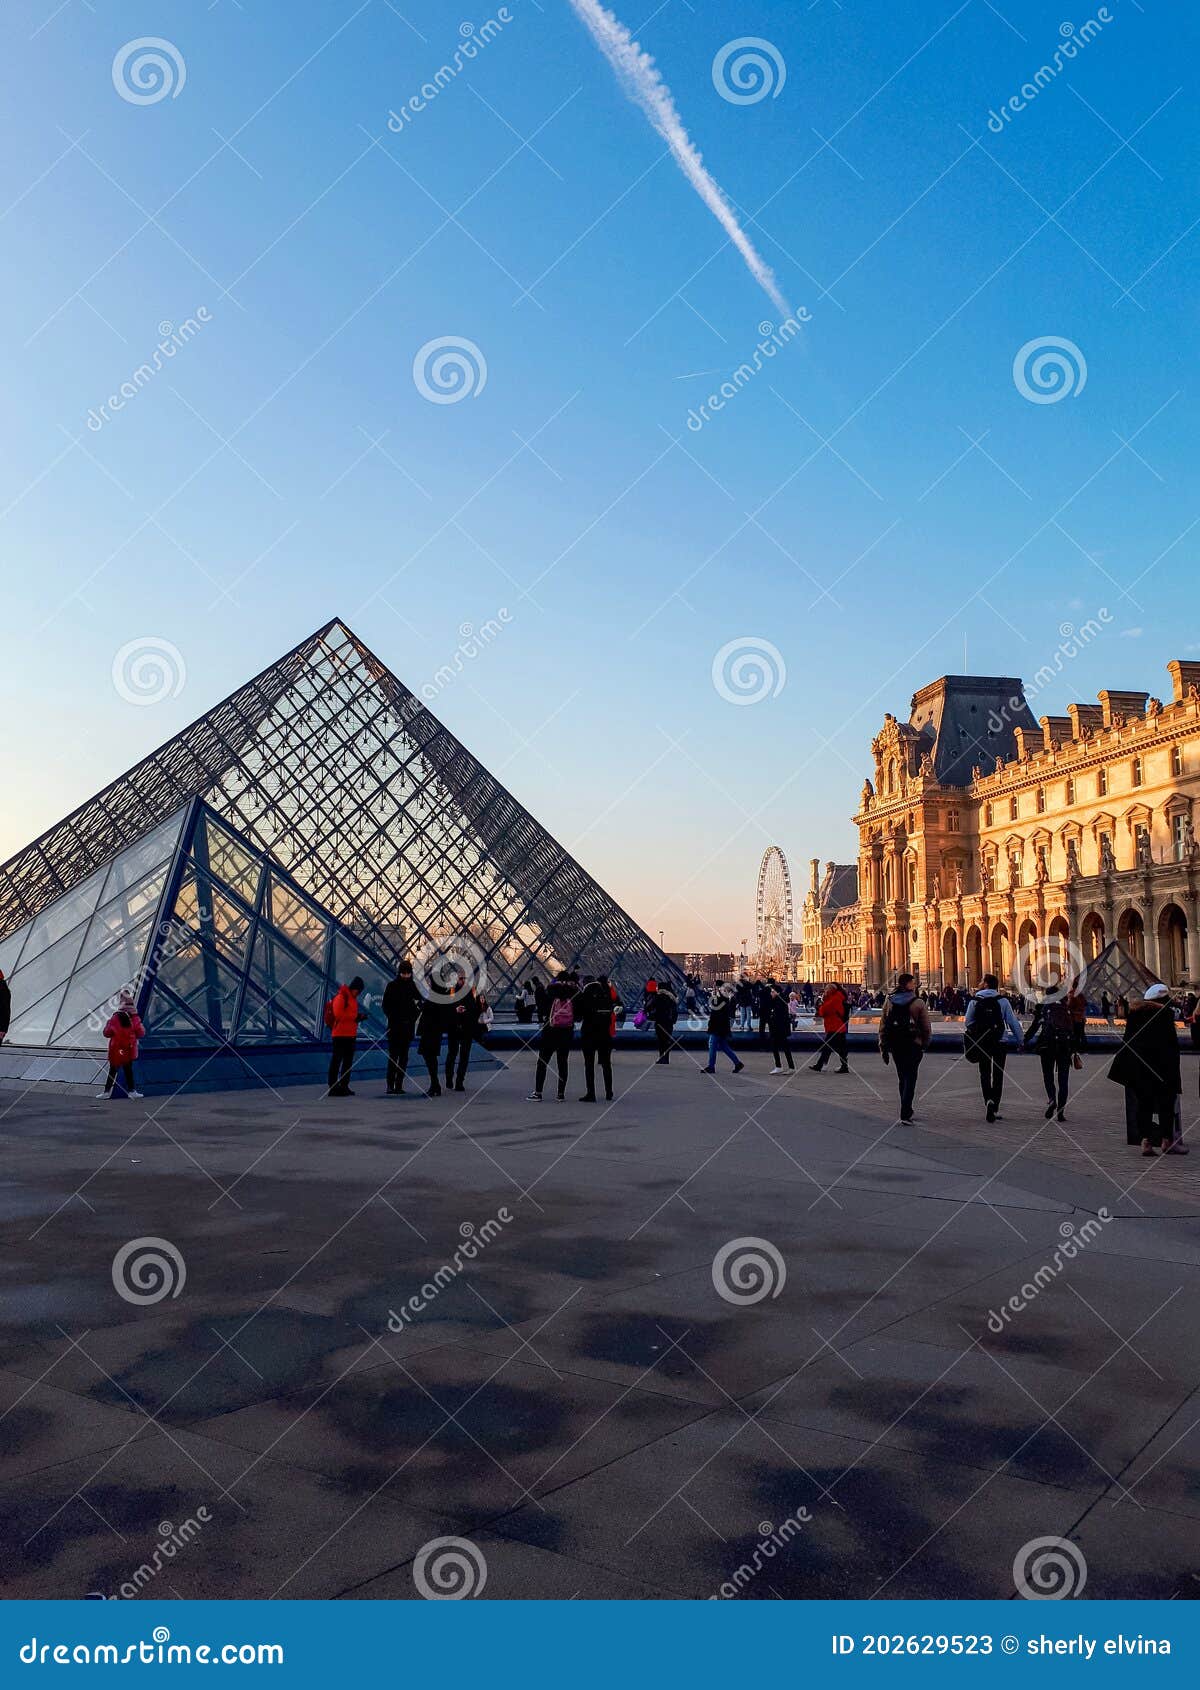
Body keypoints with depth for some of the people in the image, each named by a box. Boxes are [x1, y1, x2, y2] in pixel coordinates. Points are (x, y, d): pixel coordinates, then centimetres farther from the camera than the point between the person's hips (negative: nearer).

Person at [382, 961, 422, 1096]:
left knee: (404, 1057, 4)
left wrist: (413, 1017, -2)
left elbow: (419, 1004, 12)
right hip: (394, 1026, -3)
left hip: (408, 1026, 3)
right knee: (393, 1056, -8)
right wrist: (394, 1019, -6)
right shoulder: (391, 986, 1)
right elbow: (385, 1006, 2)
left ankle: (399, 1085, 7)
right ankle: (390, 1085, -8)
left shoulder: (413, 986, 8)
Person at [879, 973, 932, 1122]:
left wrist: (883, 1048, 8)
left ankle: (906, 1110, 28)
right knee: (910, 1078, -1)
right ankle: (905, 1114, -10)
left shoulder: (888, 1001, 1)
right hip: (914, 1045, -4)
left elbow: (883, 1026, 3)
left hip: (895, 1046, 4)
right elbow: (927, 1027, -5)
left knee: (902, 1078, 18)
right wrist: (925, 1045, 10)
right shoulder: (918, 1003, -8)